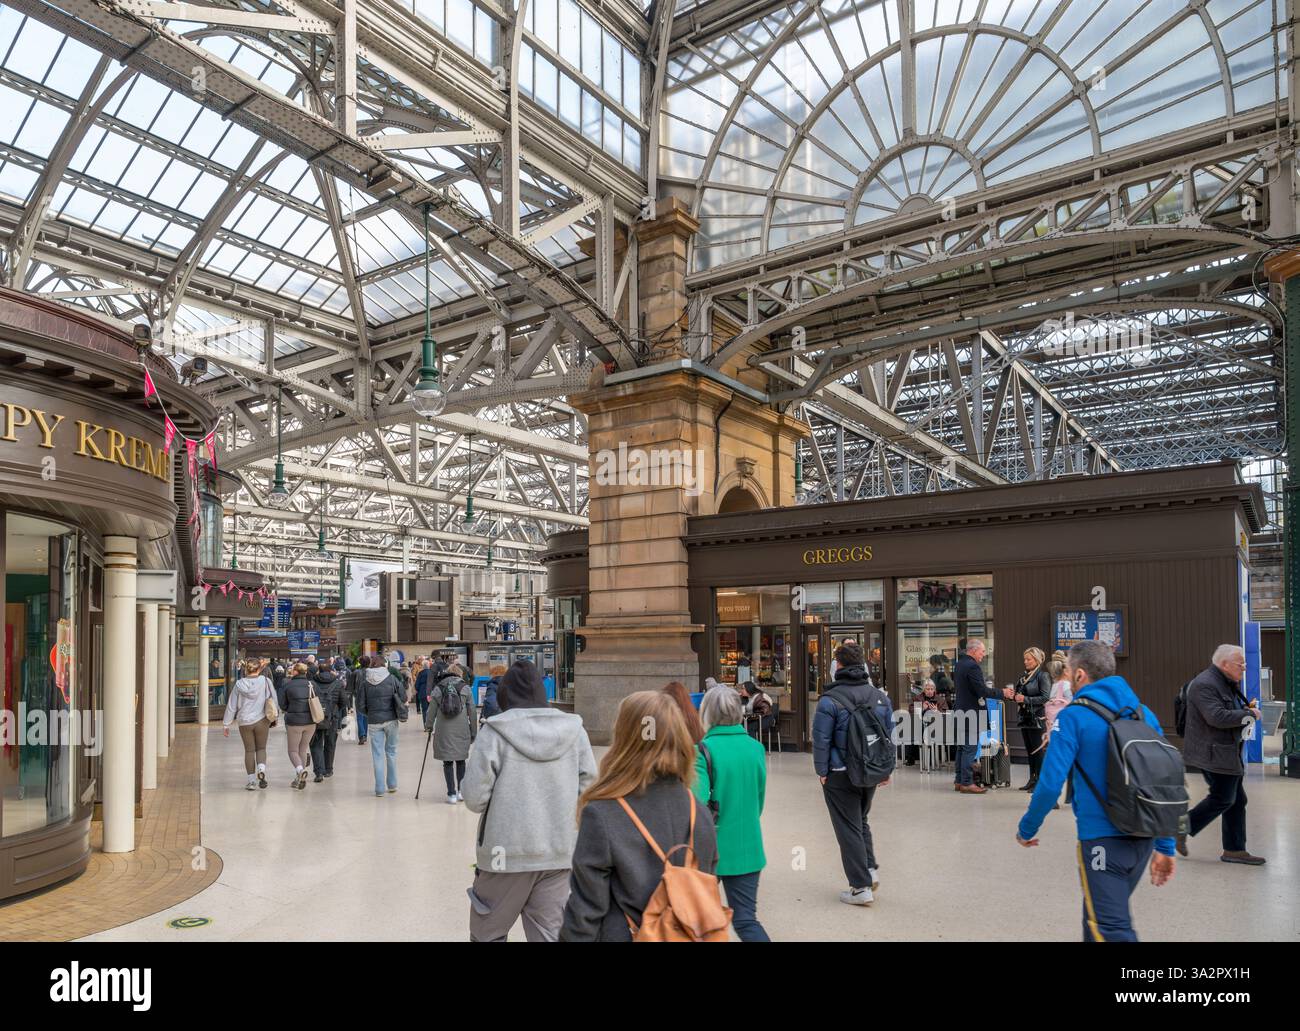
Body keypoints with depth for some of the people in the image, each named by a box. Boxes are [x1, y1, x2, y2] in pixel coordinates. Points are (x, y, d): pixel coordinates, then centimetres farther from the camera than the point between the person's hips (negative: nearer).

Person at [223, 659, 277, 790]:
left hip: (245, 722, 1)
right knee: (261, 748, 14)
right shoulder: (265, 681, -7)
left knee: (249, 750, 11)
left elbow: (231, 706, 3)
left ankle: (252, 780, 11)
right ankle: (261, 769, -11)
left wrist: (226, 725, 12)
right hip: (262, 721, -1)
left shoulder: (239, 684, -3)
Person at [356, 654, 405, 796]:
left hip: (374, 722, 0)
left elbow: (360, 706, -2)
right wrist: (399, 712, 11)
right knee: (391, 751, 15)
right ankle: (392, 785, 21)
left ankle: (379, 789, 5)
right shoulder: (392, 679, -5)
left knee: (378, 755, 5)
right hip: (391, 720, 1)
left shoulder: (365, 682, -4)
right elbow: (403, 696, -5)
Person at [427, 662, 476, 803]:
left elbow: (432, 710, 5)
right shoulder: (465, 688, 4)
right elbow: (472, 712, 4)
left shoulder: (438, 688, 5)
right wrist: (474, 732, 11)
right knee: (460, 760, 14)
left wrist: (428, 726, 19)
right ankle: (460, 791, 17)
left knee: (447, 761, 5)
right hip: (462, 731, 0)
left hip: (443, 731, 0)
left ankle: (451, 794, 2)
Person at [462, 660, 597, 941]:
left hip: (508, 851, -3)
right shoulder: (574, 729, -1)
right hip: (560, 852, 3)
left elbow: (474, 798, -11)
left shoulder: (496, 732, -11)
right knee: (549, 934, 13)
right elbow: (588, 789, 2)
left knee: (486, 934, 17)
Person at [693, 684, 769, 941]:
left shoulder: (703, 751, -16)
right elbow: (759, 797, 10)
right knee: (746, 920, 7)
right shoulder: (756, 748, 0)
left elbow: (697, 802, -24)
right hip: (747, 848, 3)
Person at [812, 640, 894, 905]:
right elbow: (889, 734, 10)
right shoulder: (880, 696, 3)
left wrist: (822, 771, -4)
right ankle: (871, 868, 16)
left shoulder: (829, 700, -16)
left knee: (849, 828, 4)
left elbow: (821, 740, -14)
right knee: (861, 820, 25)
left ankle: (861, 887, 7)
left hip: (840, 775, -5)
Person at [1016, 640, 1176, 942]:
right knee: (1101, 914, 23)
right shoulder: (1144, 713, 7)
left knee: (1111, 930, 0)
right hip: (1143, 838, 7)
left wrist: (1026, 829, -1)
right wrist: (1166, 847, 12)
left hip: (1103, 838, -7)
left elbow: (1050, 783, -16)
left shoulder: (1073, 716, -12)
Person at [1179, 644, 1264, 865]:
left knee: (1237, 800, 11)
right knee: (1223, 798, -6)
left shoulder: (1228, 683, 15)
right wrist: (1249, 714, -16)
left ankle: (1234, 850, 18)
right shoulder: (1204, 685, -19)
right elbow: (1217, 717, -28)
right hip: (1214, 753, -11)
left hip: (1229, 752, 11)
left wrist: (1246, 708, 8)